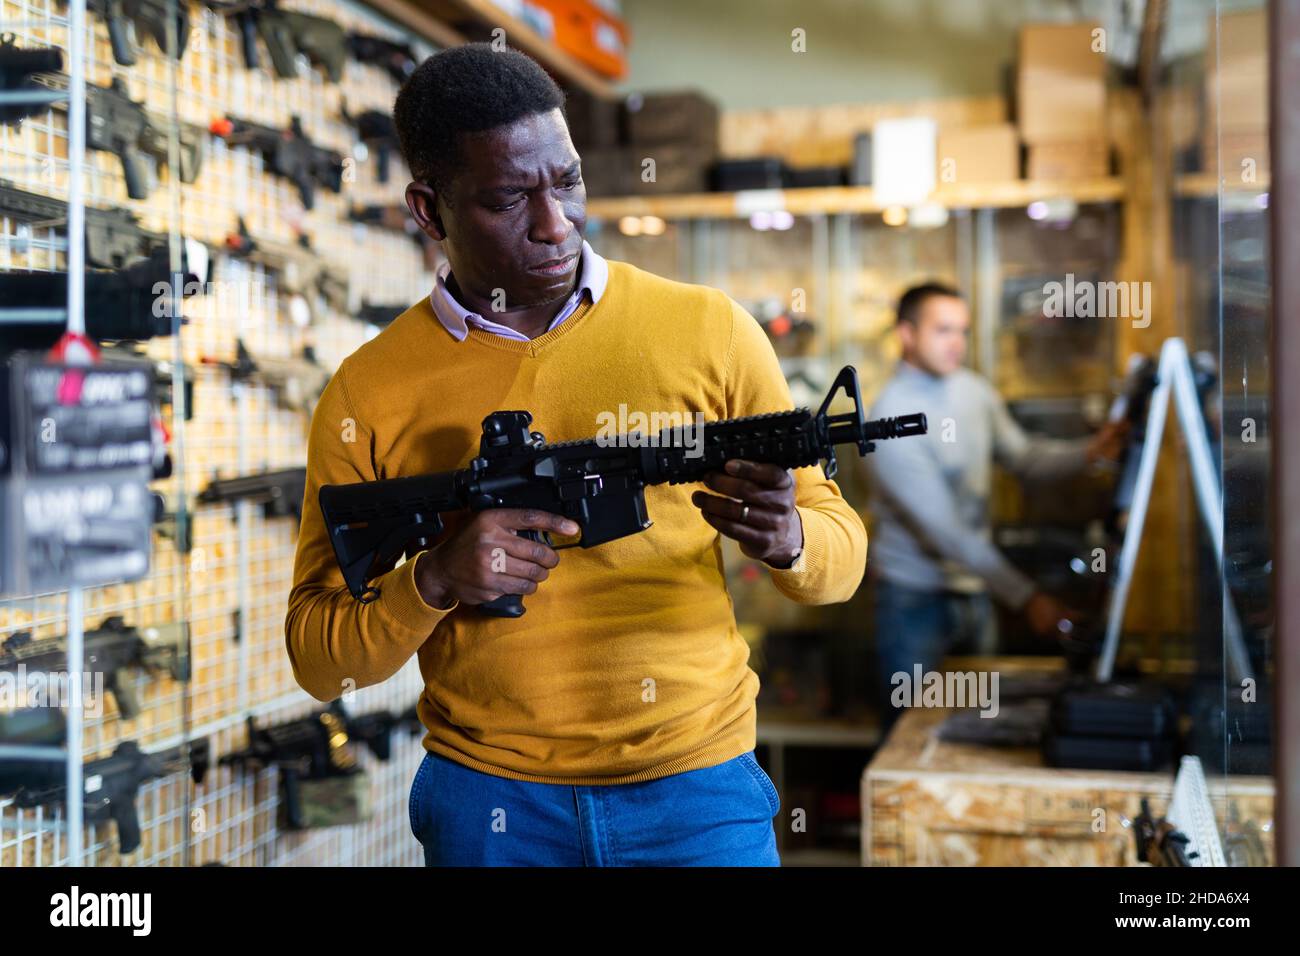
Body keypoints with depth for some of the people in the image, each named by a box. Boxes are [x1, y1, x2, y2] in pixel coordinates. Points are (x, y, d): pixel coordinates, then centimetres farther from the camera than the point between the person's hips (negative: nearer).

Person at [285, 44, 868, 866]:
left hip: (698, 791, 0)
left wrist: (786, 538, -23)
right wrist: (435, 581, -19)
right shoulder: (367, 395, -3)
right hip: (490, 803, 0)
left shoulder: (707, 330, -3)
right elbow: (319, 660, 0)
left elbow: (842, 551, 0)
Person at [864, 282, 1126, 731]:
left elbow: (1025, 458, 8)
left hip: (973, 589, 7)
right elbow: (944, 528, -24)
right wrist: (1025, 597, -27)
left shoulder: (973, 389, 2)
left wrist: (1089, 451, -13)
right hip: (915, 596, -6)